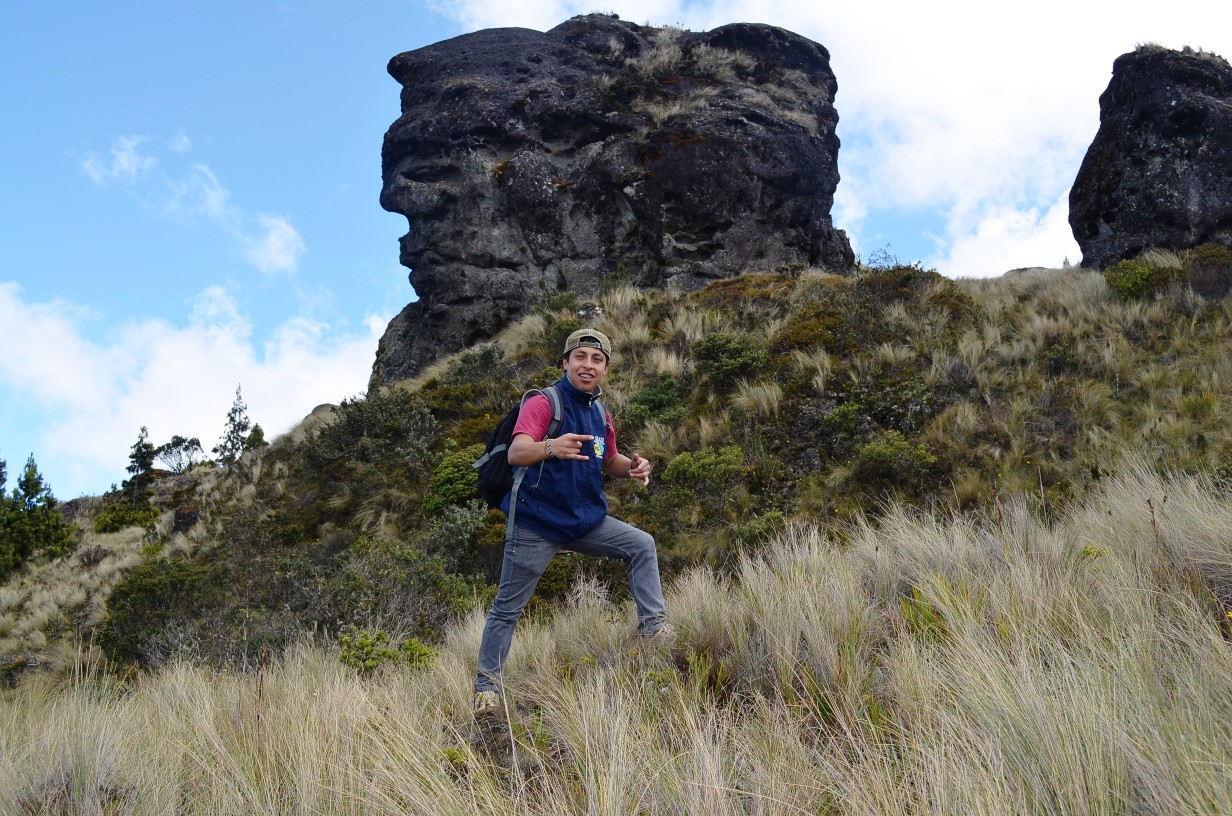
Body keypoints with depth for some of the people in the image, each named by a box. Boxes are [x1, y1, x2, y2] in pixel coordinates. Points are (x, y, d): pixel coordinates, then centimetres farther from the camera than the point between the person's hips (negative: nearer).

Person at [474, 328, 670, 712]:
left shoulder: (600, 413, 8)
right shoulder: (543, 403, -15)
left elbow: (608, 462, 21)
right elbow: (516, 453, -30)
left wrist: (632, 466, -3)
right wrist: (551, 447, -52)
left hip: (585, 520, 7)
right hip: (536, 523, -6)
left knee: (641, 544, 1)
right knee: (508, 607, 0)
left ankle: (653, 625, 6)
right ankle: (487, 682, 13)